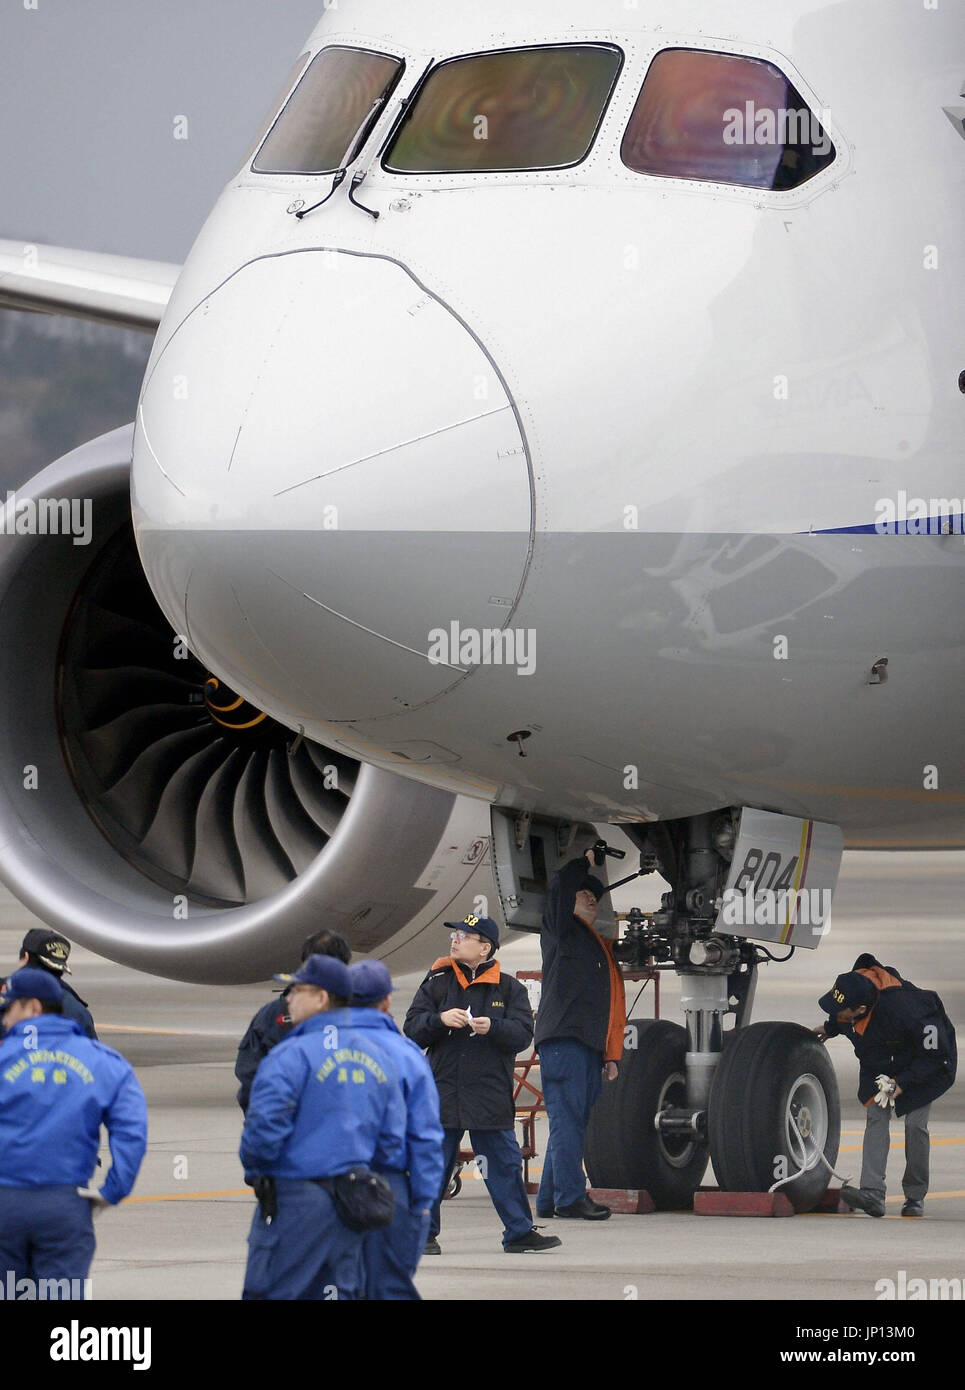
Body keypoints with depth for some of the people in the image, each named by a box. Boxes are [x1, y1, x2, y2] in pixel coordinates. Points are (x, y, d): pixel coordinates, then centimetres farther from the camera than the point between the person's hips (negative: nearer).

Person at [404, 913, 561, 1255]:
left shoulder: (508, 988, 5)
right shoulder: (437, 982, 7)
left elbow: (522, 1033, -4)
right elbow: (412, 1028, 2)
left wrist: (493, 1027, -22)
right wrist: (441, 1019, -16)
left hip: (491, 1095, 0)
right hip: (443, 1092, 0)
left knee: (505, 1163, 2)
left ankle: (519, 1232, 9)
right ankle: (424, 1233, 12)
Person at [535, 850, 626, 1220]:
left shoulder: (601, 945, 26)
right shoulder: (562, 931, 6)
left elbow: (613, 1007, 26)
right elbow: (561, 886, -14)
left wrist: (611, 1055, 20)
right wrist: (586, 860, 3)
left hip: (590, 1045, 8)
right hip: (562, 1038, -8)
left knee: (575, 1123, 5)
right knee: (567, 1118, -12)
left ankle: (549, 1199, 8)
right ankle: (569, 1196, -15)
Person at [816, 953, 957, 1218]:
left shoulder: (902, 1009, -41)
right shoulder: (853, 986, -23)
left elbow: (934, 1055, -27)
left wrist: (903, 1084, -27)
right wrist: (830, 1029, 11)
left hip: (923, 1066, -6)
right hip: (879, 1066, 6)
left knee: (915, 1124, -11)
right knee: (876, 1117, -10)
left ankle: (915, 1195, 7)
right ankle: (872, 1194, -21)